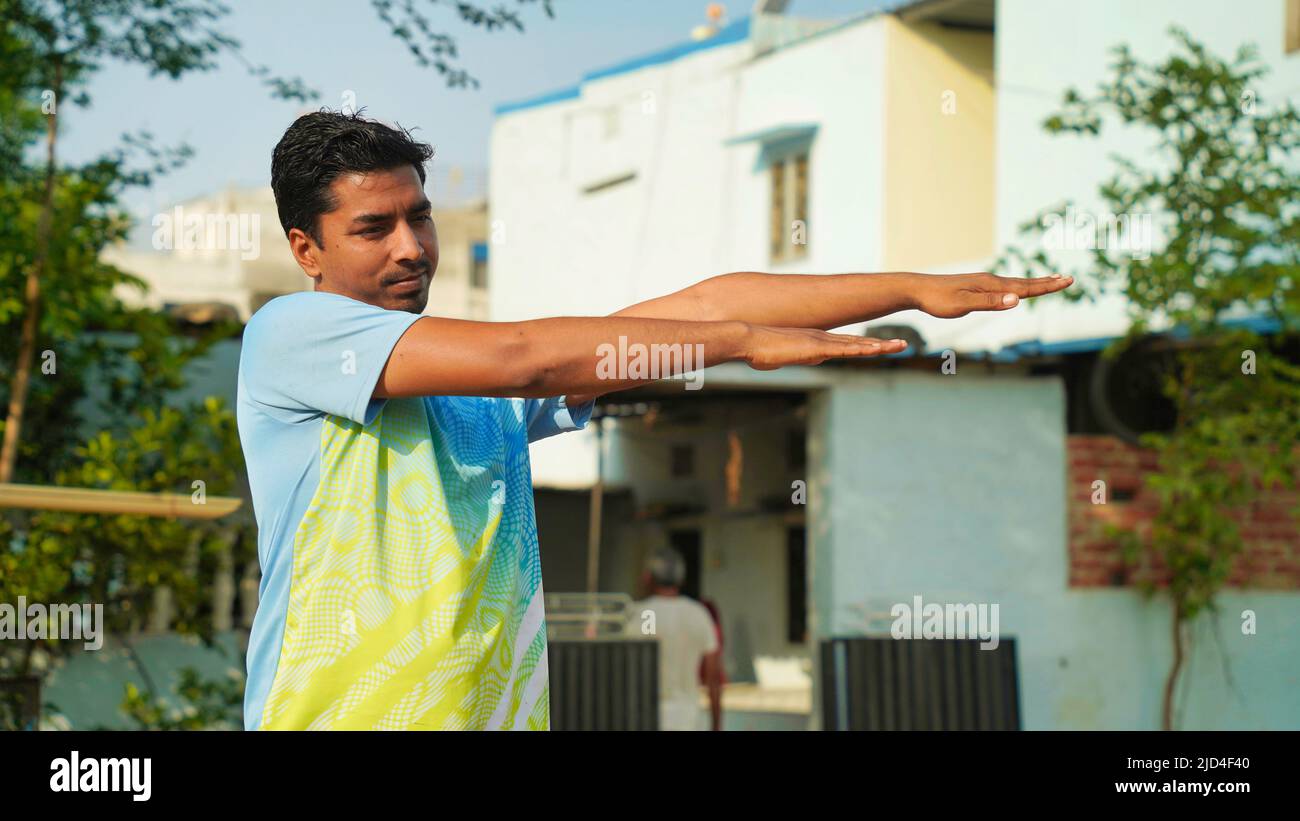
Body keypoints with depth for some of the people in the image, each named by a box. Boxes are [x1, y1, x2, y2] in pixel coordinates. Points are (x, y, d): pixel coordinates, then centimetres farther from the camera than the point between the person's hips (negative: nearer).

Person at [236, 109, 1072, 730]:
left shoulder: (486, 386, 11)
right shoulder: (289, 332, -7)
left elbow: (692, 306, 6)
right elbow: (519, 356, -16)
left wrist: (919, 289, 1)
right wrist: (743, 341, -12)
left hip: (496, 709, 5)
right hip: (337, 711, -5)